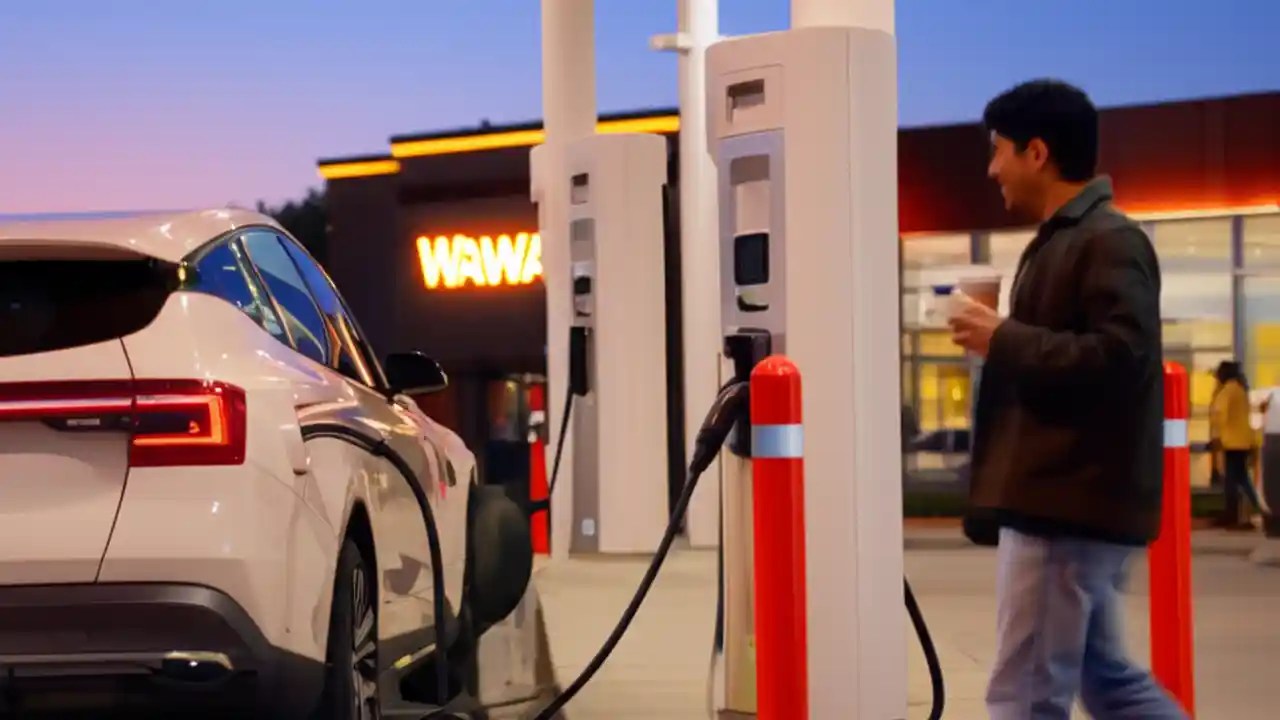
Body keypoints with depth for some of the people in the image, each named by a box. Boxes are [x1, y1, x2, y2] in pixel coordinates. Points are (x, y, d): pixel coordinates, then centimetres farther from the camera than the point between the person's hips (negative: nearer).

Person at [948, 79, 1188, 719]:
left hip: (1070, 506, -11)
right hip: (1060, 500, 11)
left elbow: (1118, 358, -24)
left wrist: (1003, 341, -18)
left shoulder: (1108, 241, -12)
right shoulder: (1064, 241, 18)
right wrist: (1002, 341, 9)